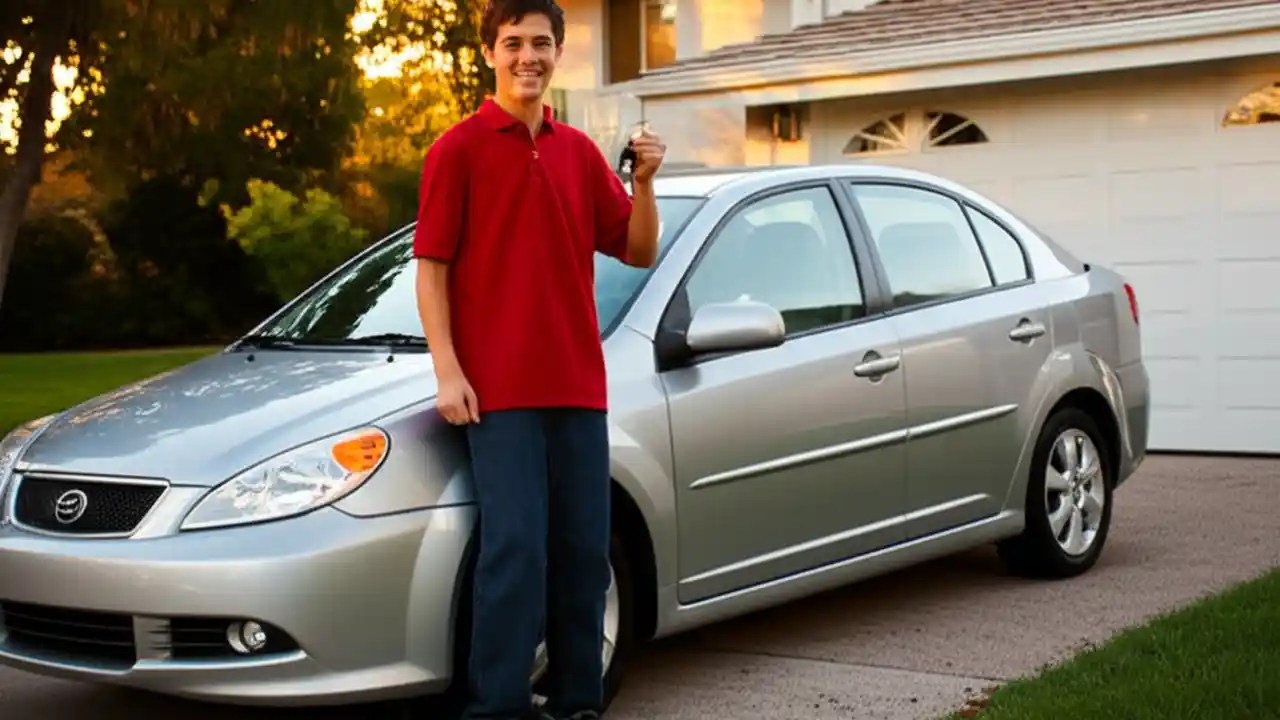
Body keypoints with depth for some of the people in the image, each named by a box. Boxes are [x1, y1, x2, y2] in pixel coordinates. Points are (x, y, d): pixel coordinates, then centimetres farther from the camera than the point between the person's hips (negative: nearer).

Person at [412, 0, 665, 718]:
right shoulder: (459, 148, 0)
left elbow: (639, 250, 15)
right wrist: (448, 370, -12)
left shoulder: (579, 151, 14)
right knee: (516, 549, -9)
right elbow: (431, 266, -3)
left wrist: (644, 180, -3)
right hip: (498, 389, -5)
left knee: (583, 550, 8)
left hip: (579, 386, 5)